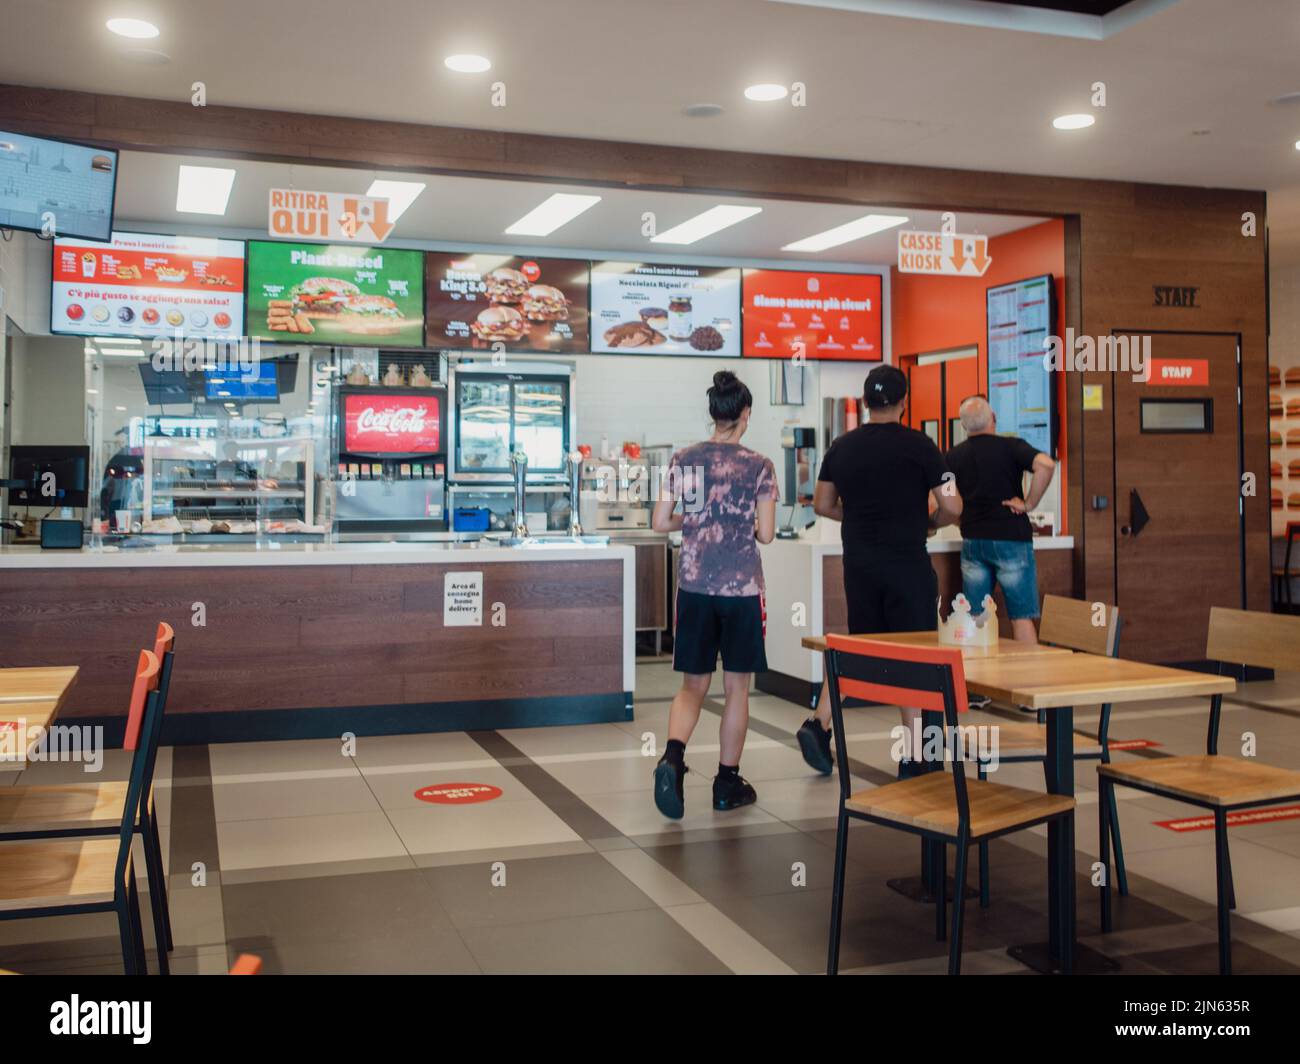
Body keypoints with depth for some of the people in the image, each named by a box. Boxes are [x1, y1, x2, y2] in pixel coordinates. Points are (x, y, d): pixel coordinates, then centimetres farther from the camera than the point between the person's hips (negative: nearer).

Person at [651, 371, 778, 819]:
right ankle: (727, 782, 17)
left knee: (692, 685, 11)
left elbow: (660, 522, 2)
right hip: (742, 586, -2)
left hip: (694, 585, 3)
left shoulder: (683, 460, 2)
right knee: (736, 687, 9)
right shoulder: (758, 466, -5)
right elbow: (766, 534, -6)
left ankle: (673, 755, -14)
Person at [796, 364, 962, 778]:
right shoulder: (918, 445, -9)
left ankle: (819, 723, 6)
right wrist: (929, 522, 10)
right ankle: (913, 758, 9)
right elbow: (952, 506, -10)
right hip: (908, 565, -4)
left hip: (858, 564, 5)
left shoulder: (841, 447, 4)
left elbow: (822, 504, 12)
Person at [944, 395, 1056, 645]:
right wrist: (1029, 504, -13)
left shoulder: (953, 456, 6)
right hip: (1012, 539, -3)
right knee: (1021, 618, 0)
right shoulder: (1010, 446, -4)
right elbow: (1046, 465, -22)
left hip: (972, 540, 3)